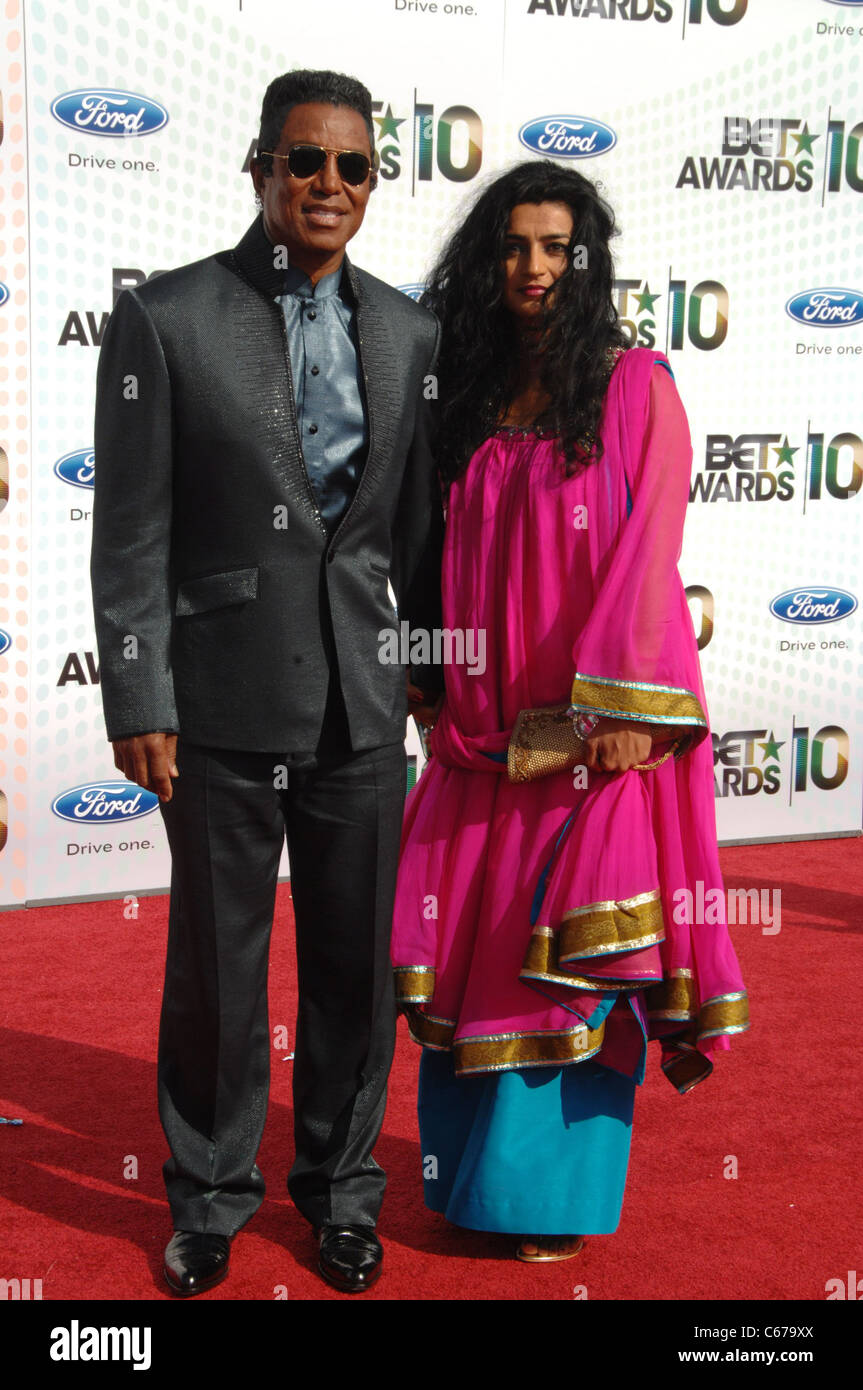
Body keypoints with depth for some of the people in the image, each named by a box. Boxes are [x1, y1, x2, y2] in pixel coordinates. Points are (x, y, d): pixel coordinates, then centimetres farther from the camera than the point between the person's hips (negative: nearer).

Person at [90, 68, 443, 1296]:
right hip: (224, 701, -3)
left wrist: (443, 668, 13)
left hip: (362, 704, 3)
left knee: (356, 962, 13)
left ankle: (342, 1188, 32)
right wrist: (138, 704, -10)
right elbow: (131, 537, -7)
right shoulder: (167, 320, -5)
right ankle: (210, 1197, 31)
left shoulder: (407, 332, 6)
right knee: (216, 968, 10)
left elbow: (422, 527, 11)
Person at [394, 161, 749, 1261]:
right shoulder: (473, 395, 13)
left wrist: (622, 704, -16)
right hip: (487, 715, 5)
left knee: (575, 948, -3)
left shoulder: (634, 383, -2)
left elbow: (648, 544, -9)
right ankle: (467, 1165, 23)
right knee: (474, 932, 8)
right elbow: (450, 553, 15)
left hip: (597, 709, -5)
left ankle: (558, 1188, 9)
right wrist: (439, 691, 10)